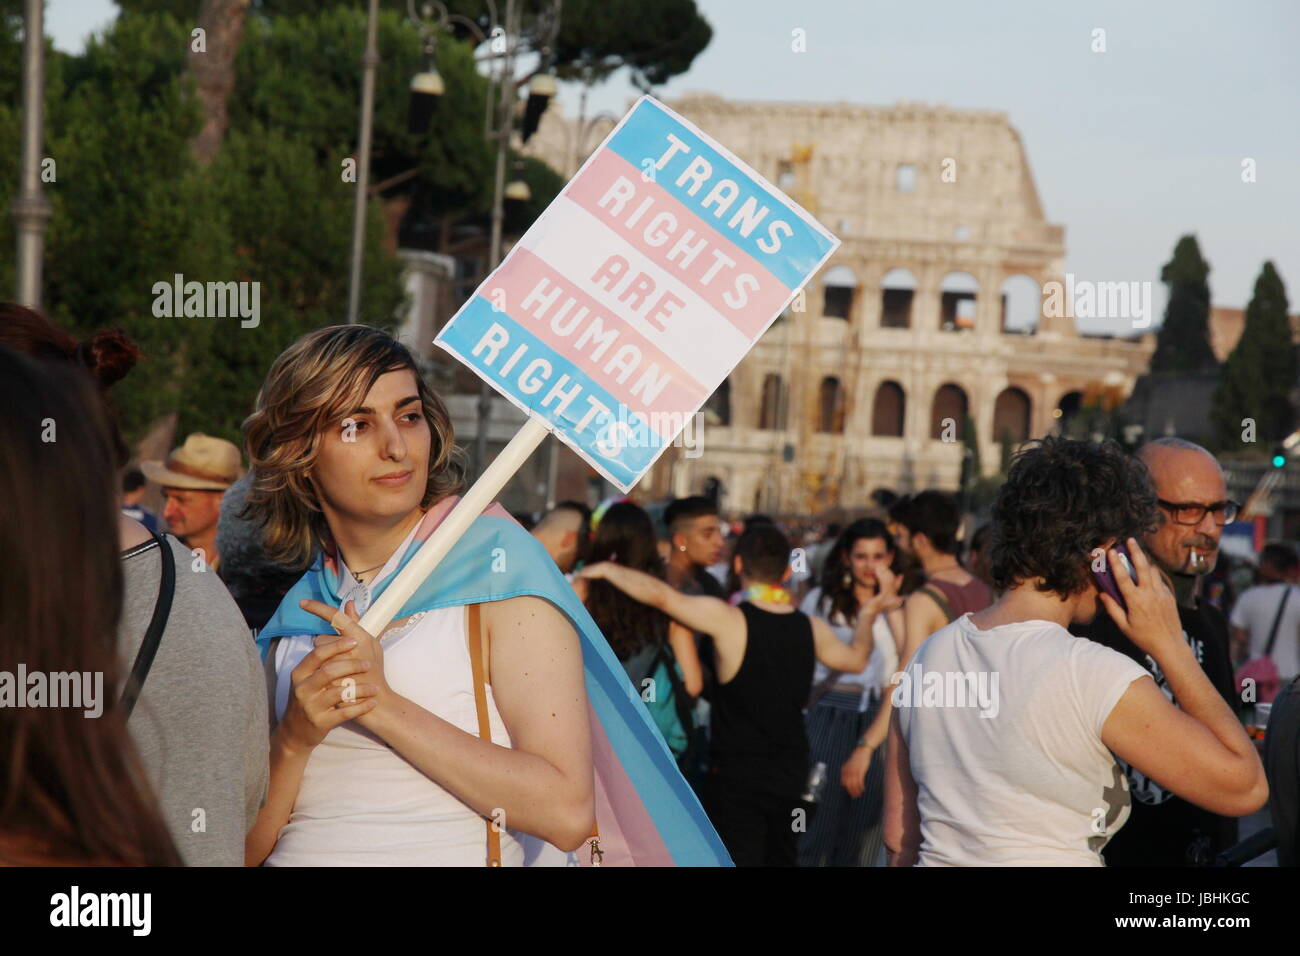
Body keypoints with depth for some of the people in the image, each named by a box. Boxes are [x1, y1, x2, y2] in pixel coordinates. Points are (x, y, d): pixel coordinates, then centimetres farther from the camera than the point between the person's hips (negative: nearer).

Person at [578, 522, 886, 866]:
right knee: (780, 859, 18)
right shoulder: (811, 628, 0)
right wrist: (867, 617, 36)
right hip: (792, 771, 5)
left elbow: (660, 595, -21)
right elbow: (856, 659, 18)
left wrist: (605, 569, -7)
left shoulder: (728, 620, -17)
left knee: (738, 857, -2)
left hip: (739, 773, -5)